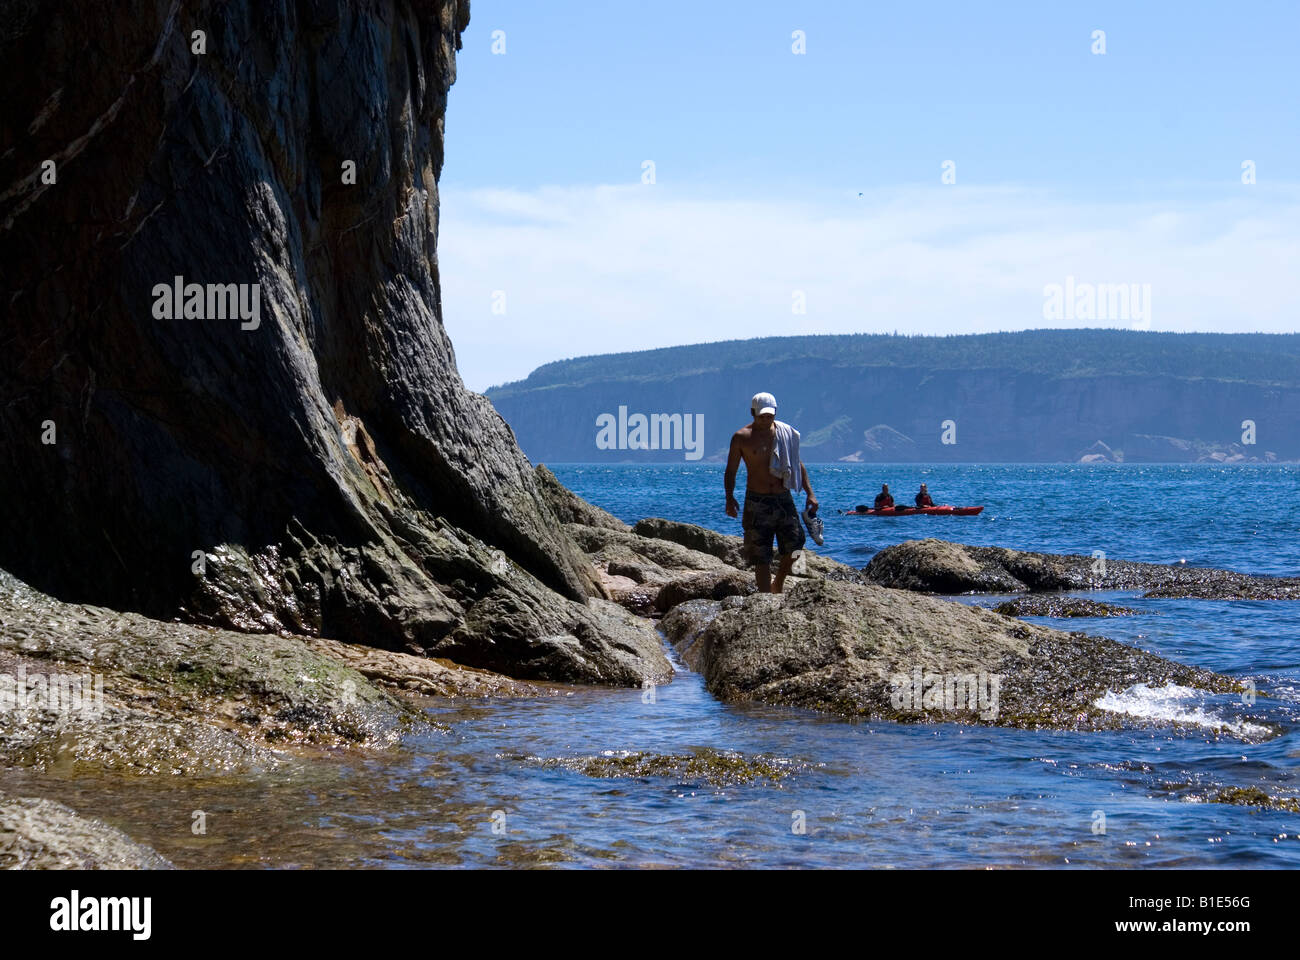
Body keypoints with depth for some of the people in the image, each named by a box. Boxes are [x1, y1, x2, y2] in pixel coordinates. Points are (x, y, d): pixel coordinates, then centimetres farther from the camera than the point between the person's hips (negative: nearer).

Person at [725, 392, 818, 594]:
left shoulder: (786, 433, 8)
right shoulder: (742, 437, -1)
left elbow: (798, 465, 16)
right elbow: (731, 471, 1)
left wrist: (810, 493, 7)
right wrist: (729, 498, -13)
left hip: (784, 499, 3)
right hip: (757, 502, -3)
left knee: (795, 545, -6)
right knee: (761, 556, -4)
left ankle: (778, 585, 18)